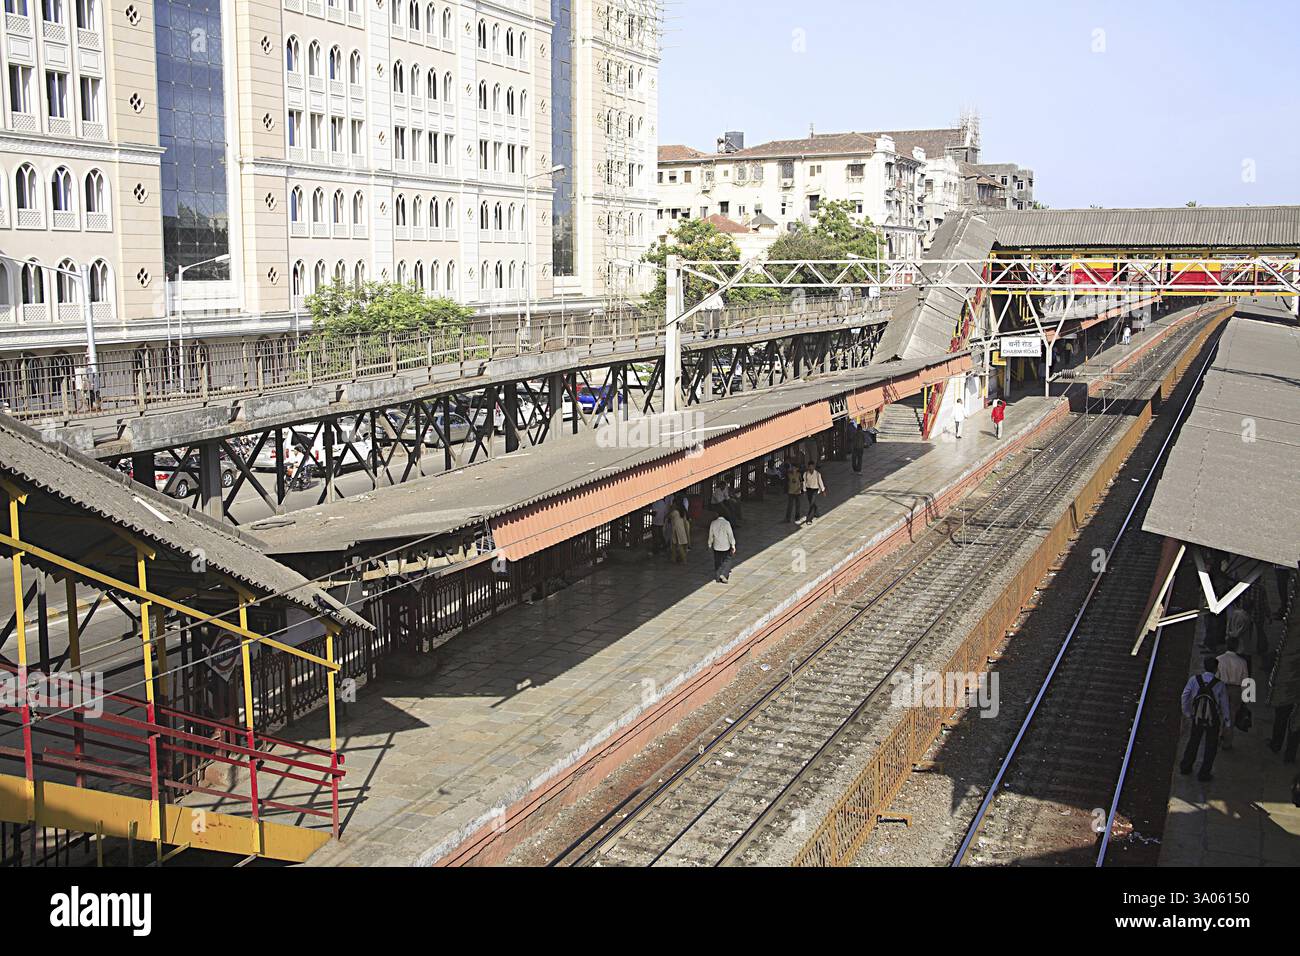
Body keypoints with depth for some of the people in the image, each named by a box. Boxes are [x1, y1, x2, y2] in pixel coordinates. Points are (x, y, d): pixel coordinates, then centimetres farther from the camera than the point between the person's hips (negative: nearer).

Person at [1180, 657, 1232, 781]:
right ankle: (1204, 774, 21)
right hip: (1213, 720, -2)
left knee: (1193, 742, 23)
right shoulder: (1219, 685, -18)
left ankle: (1186, 767, 35)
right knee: (1211, 747, 15)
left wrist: (1187, 712, 8)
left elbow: (1185, 696, -8)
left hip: (1197, 719, 2)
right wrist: (1226, 720, 7)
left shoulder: (1194, 679, -14)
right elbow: (1224, 704, -9)